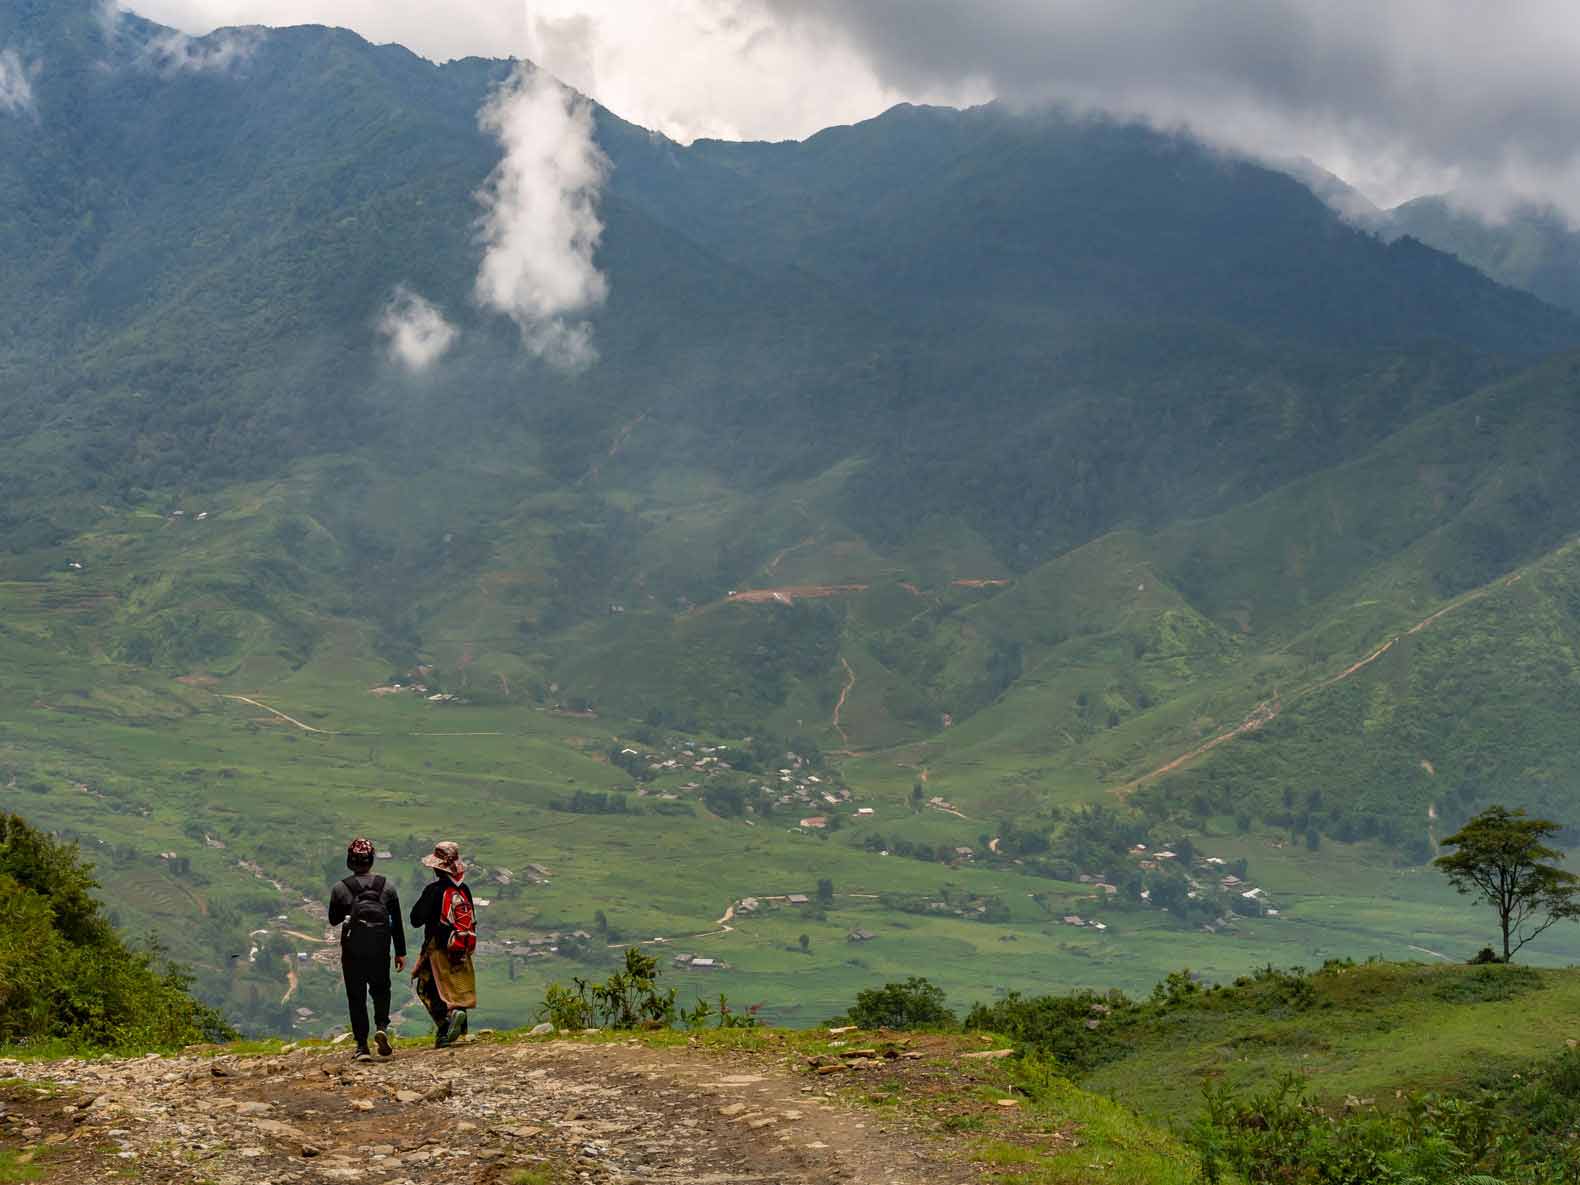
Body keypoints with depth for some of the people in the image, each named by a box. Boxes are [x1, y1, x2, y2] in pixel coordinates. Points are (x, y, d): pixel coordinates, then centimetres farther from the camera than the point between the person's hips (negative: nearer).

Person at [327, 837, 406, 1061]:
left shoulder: (340, 888, -5)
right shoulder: (387, 887, -1)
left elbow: (333, 920, 7)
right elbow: (397, 923, 3)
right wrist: (401, 952, 9)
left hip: (352, 951, -1)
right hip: (380, 950, 1)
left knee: (356, 997, 8)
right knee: (380, 990, 20)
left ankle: (362, 1046, 3)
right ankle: (382, 1027, -5)